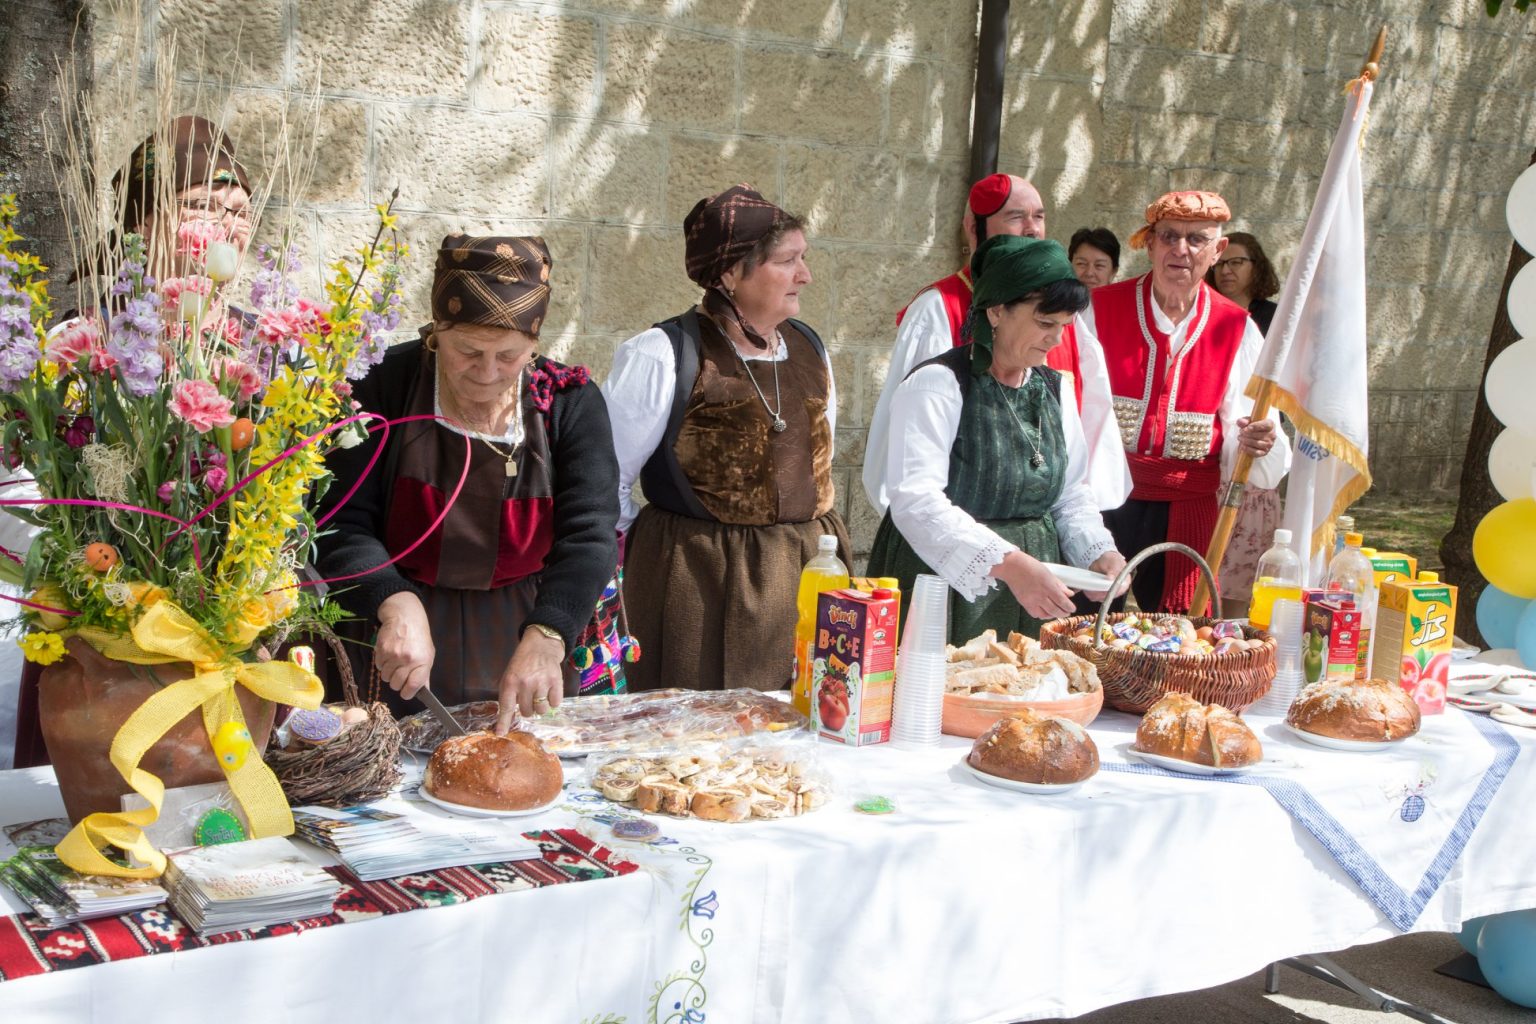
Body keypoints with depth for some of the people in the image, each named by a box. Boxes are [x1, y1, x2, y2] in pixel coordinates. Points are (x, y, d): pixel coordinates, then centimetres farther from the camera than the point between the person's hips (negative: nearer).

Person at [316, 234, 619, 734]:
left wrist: (543, 641, -32)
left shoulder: (571, 402, -8)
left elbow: (588, 537, -16)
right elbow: (343, 524, -14)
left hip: (521, 635, 1)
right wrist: (396, 606, -32)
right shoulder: (383, 384, -11)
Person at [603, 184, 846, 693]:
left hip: (809, 570, 6)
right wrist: (655, 549, 1)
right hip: (698, 587, -6)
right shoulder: (661, 356, -11)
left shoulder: (808, 348, 9)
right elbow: (604, 480, -7)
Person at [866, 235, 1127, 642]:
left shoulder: (1055, 389, 10)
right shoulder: (938, 385, -13)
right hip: (946, 587, -6)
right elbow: (916, 501, -25)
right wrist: (1006, 563, -34)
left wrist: (1098, 553, -5)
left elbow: (1072, 494, 16)